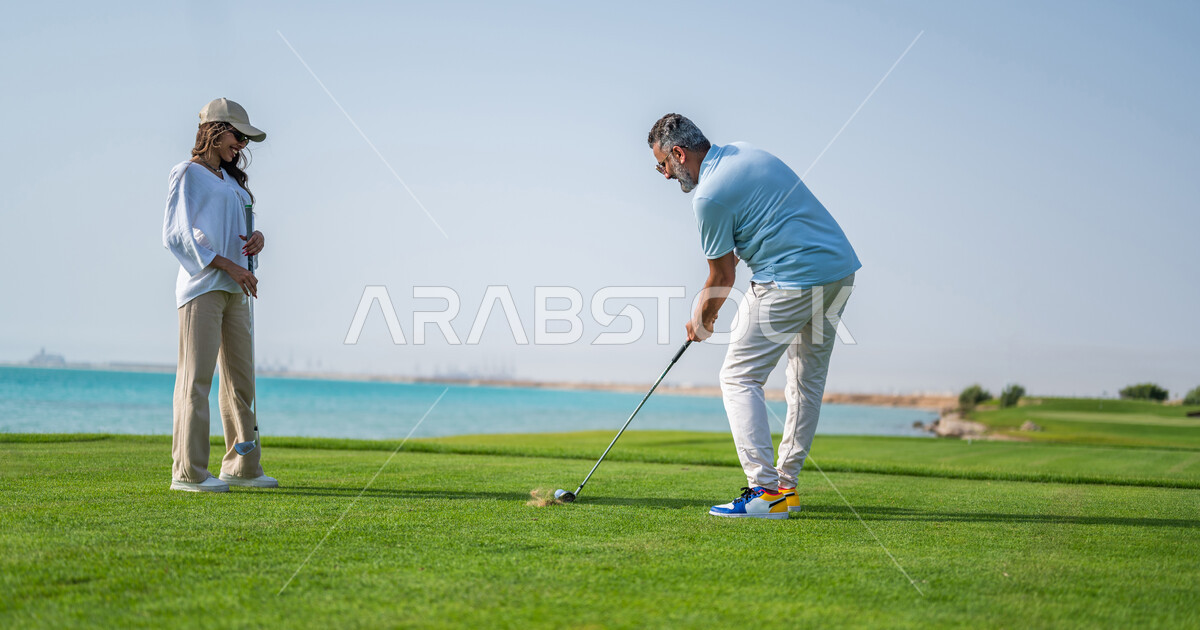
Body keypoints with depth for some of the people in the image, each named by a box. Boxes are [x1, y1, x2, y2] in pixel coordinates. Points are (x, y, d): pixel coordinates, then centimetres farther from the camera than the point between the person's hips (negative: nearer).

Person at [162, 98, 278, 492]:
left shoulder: (229, 179, 22)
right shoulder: (187, 174, -2)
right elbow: (178, 235, -10)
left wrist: (256, 238, 2)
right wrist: (229, 266, -16)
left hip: (235, 289, 8)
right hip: (202, 285, -8)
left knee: (241, 378, 8)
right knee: (196, 377, -10)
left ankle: (242, 466, 14)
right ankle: (188, 471, -9)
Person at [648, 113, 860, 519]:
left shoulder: (709, 196, -11)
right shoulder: (744, 151, 15)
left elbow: (723, 277, -1)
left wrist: (702, 322, 16)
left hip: (792, 281, -9)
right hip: (842, 269, 9)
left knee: (739, 378, -3)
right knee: (808, 381, 16)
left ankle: (766, 490, -10)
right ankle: (785, 485, 20)